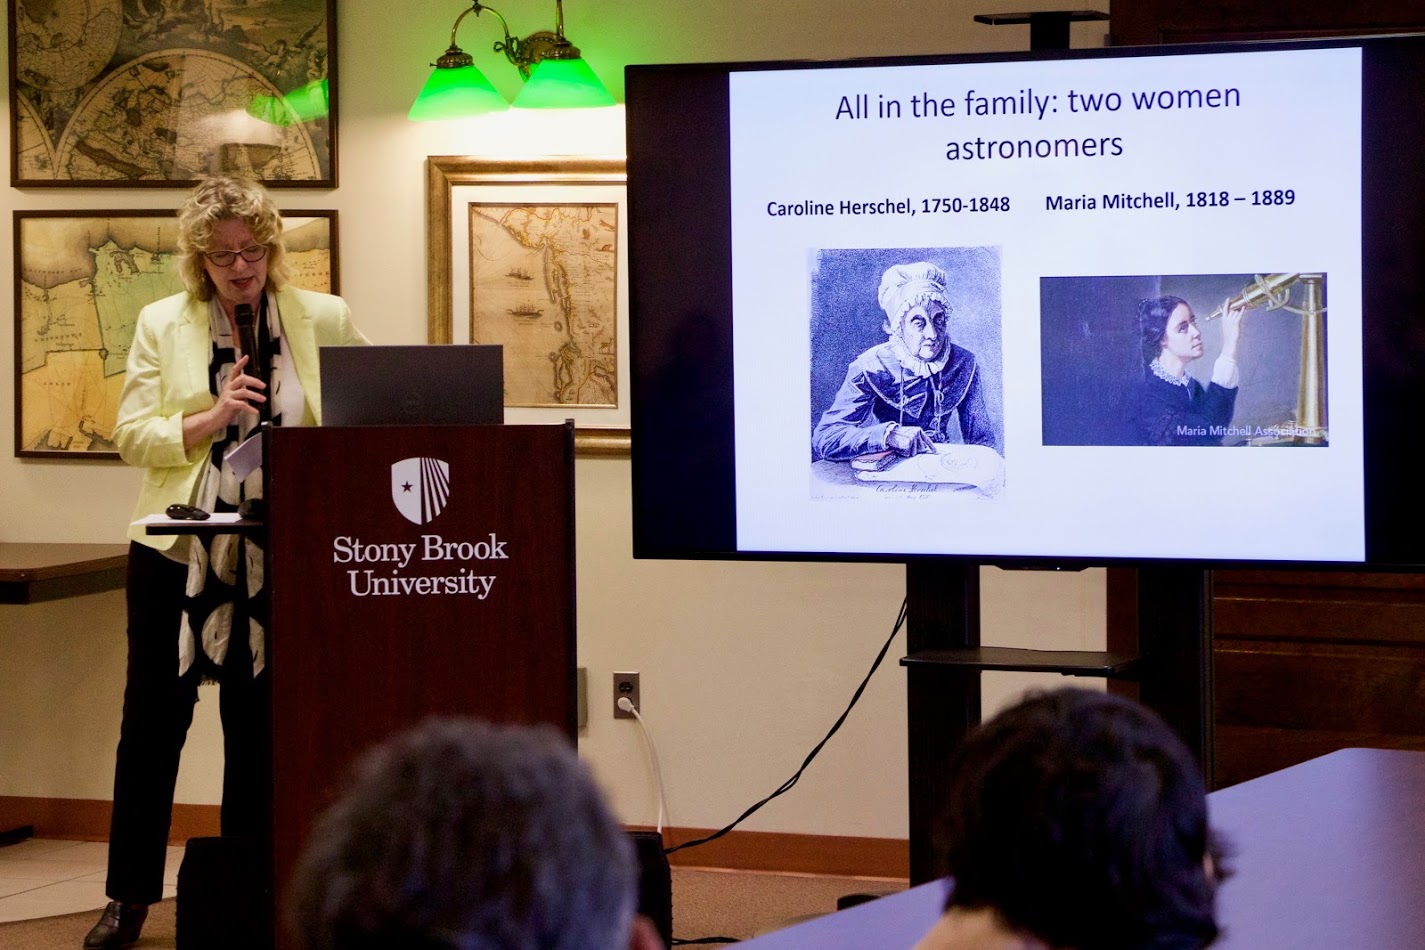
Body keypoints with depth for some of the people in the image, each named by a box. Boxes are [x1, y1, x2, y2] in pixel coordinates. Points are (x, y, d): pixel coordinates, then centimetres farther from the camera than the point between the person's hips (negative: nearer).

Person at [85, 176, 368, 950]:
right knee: (153, 715, 3)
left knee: (259, 724, 6)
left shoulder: (324, 319, 4)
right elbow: (131, 435, 0)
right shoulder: (162, 325, 4)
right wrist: (209, 421, -15)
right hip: (176, 548, 0)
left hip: (279, 556, 0)